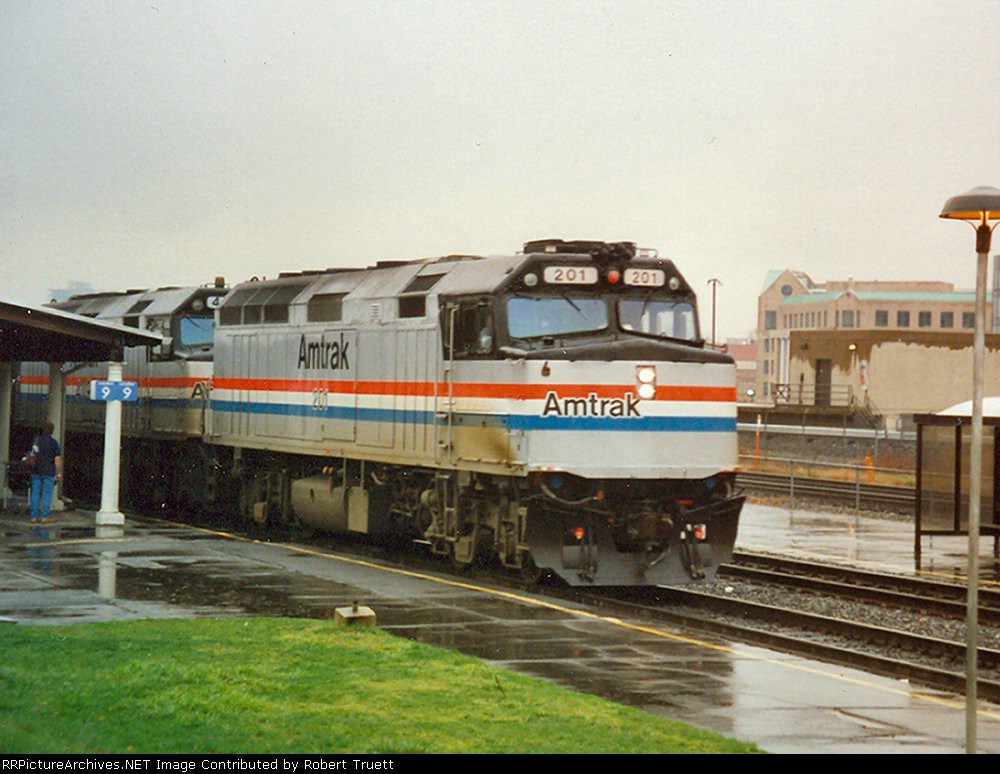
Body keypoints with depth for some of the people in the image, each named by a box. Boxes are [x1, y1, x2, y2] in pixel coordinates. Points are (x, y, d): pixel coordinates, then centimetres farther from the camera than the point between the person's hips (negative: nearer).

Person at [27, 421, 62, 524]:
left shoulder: (35, 440, 6)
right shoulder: (54, 442, -7)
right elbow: (58, 459, -10)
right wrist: (59, 473, -5)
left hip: (36, 472, 4)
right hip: (49, 473, -4)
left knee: (36, 493, 6)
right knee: (47, 494, 1)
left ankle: (34, 517, 5)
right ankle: (45, 517, -1)